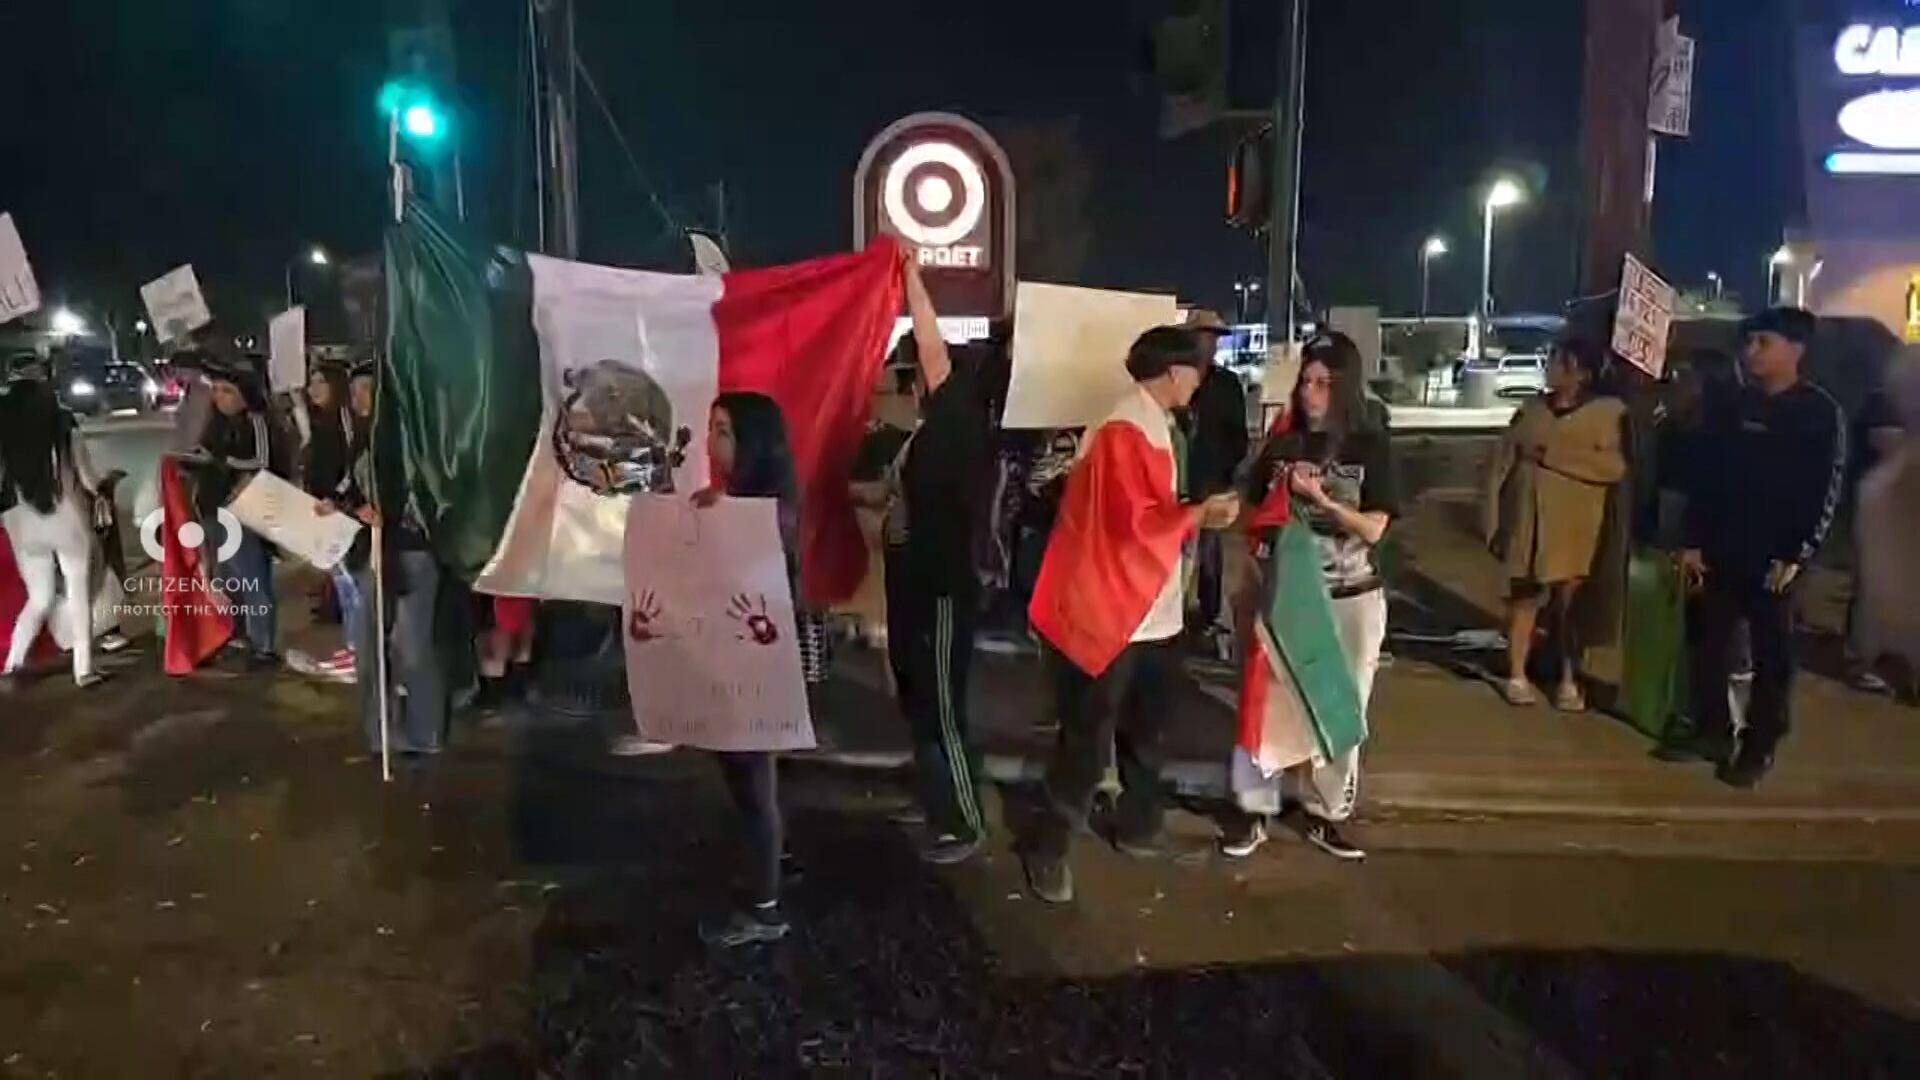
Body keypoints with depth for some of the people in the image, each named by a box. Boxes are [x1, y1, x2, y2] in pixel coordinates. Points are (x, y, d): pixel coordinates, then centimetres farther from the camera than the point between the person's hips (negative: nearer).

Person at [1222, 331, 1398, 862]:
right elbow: (1255, 513, 11)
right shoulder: (1282, 445, 2)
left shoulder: (1371, 447, -3)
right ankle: (1254, 811, 9)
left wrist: (1320, 499, -19)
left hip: (1352, 598, -1)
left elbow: (1374, 528, -8)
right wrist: (1260, 543, -7)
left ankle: (1325, 814, 21)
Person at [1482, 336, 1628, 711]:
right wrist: (1493, 520, 1)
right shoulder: (1531, 410, 8)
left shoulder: (1609, 412, -3)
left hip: (1574, 527, -3)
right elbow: (1501, 464, 7)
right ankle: (1517, 676, 17)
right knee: (1524, 597, 8)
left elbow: (1615, 466, -17)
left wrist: (1557, 456, -17)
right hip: (1526, 521, 3)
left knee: (1569, 601, 2)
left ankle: (1570, 681, 15)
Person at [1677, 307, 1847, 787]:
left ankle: (1759, 748, 12)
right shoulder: (1736, 406, 8)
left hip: (1775, 558, -4)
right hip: (1721, 550, 5)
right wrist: (1693, 542, 3)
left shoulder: (1821, 412, -4)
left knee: (1772, 655, 4)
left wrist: (1795, 556, -14)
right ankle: (1712, 731, 23)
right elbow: (1706, 474, 8)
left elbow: (1826, 491, -8)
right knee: (1709, 644, 9)